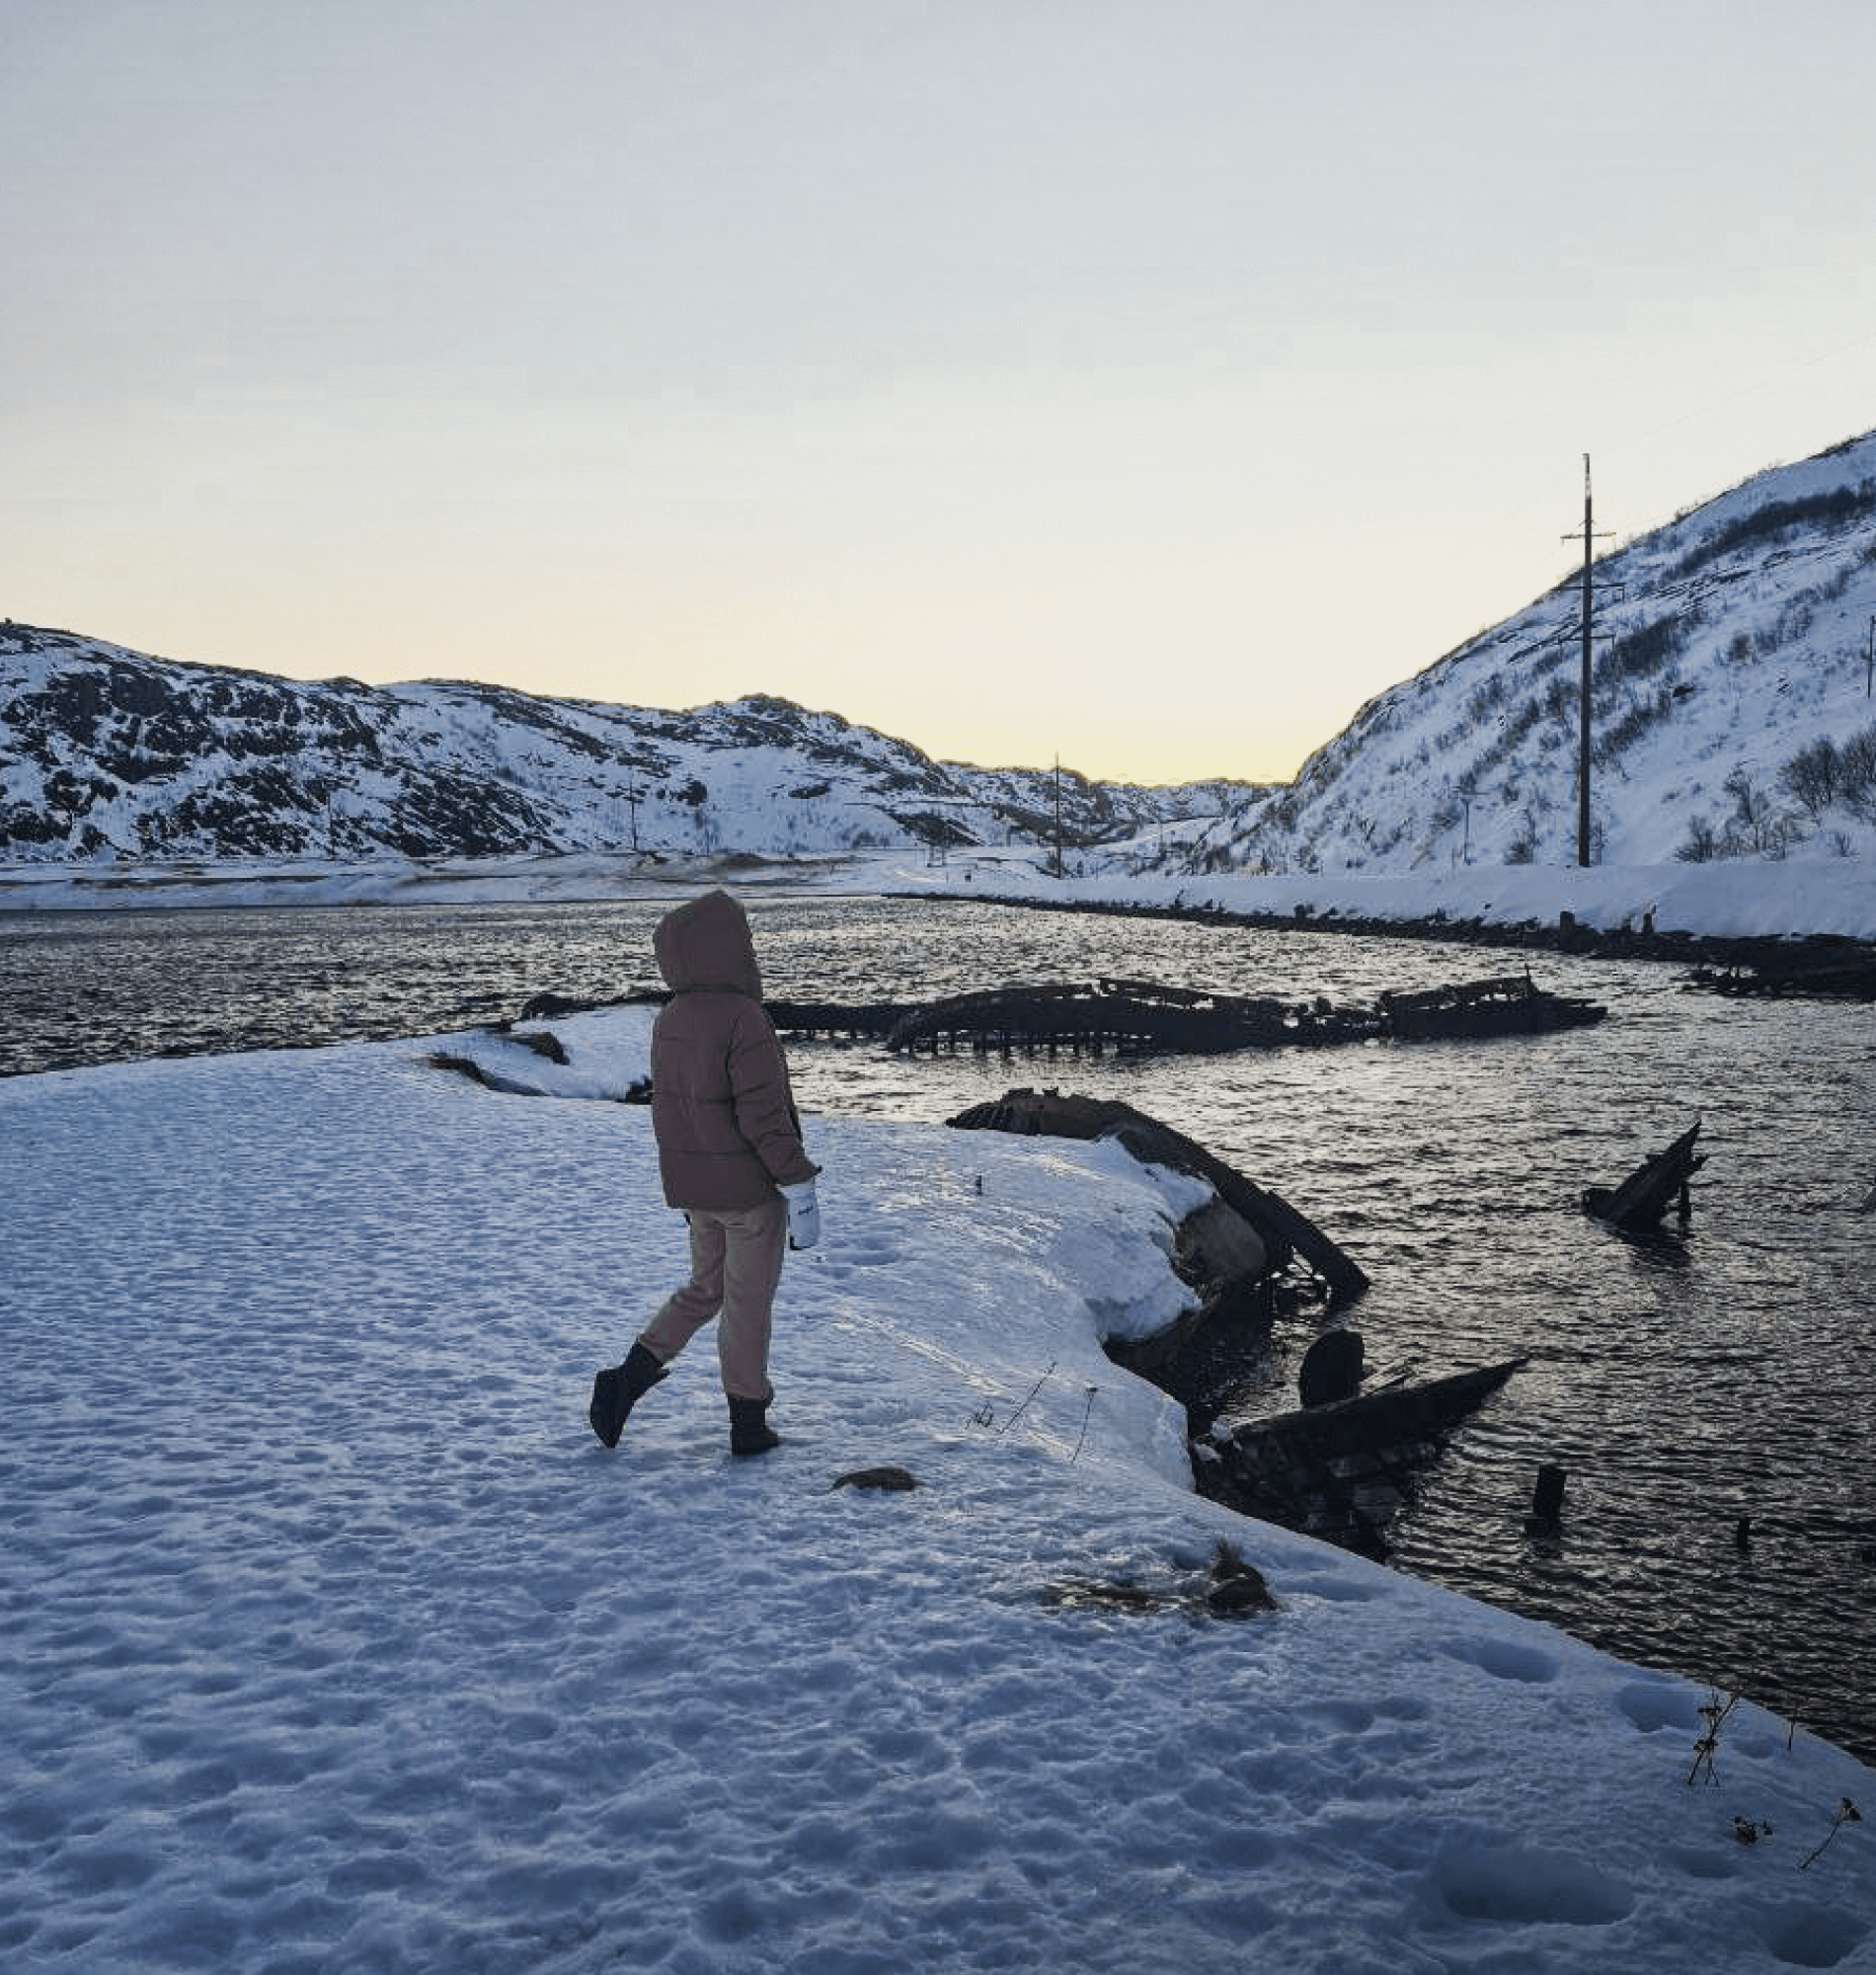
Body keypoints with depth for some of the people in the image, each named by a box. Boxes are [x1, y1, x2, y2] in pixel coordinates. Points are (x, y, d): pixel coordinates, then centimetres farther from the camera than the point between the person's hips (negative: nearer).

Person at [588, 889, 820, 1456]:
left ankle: (628, 1378, 9)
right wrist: (800, 1190, -17)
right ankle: (749, 1422, 17)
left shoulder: (668, 1021, 4)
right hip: (751, 1189, -7)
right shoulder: (742, 1019, -21)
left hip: (693, 1189, 7)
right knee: (748, 1304, 6)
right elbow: (764, 1114, -23)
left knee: (704, 1289, 21)